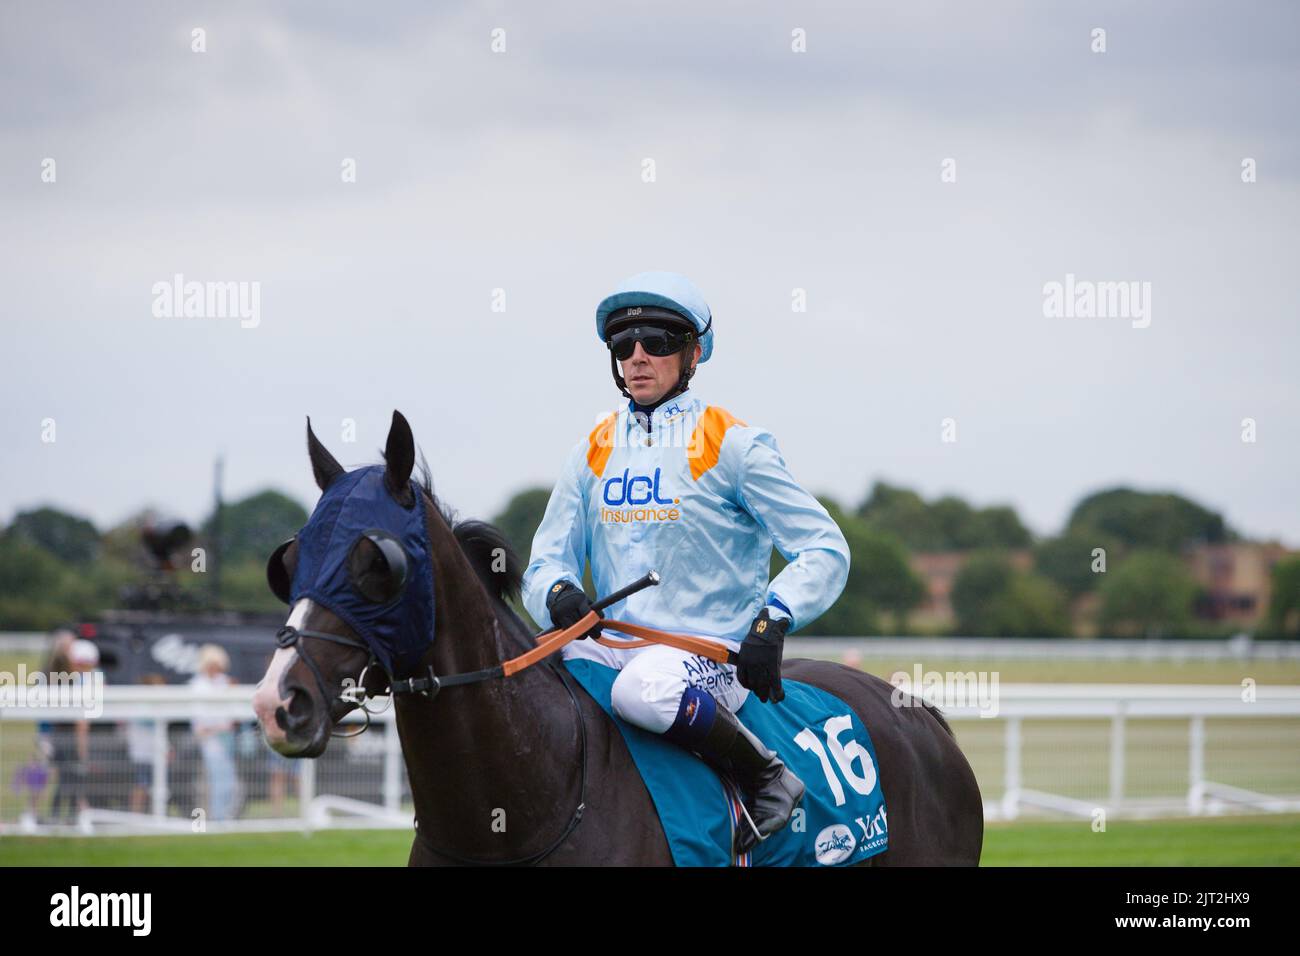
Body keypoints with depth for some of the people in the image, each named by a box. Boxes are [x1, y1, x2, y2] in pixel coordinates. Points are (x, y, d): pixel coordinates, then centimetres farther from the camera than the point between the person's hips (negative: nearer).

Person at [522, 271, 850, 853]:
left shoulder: (733, 446, -1)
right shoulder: (592, 453, 12)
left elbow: (824, 549, -3)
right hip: (611, 646, 5)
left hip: (713, 653, -5)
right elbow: (547, 560, 12)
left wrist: (772, 621, -20)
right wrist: (558, 594, -13)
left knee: (642, 689, -39)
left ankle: (768, 780, -16)